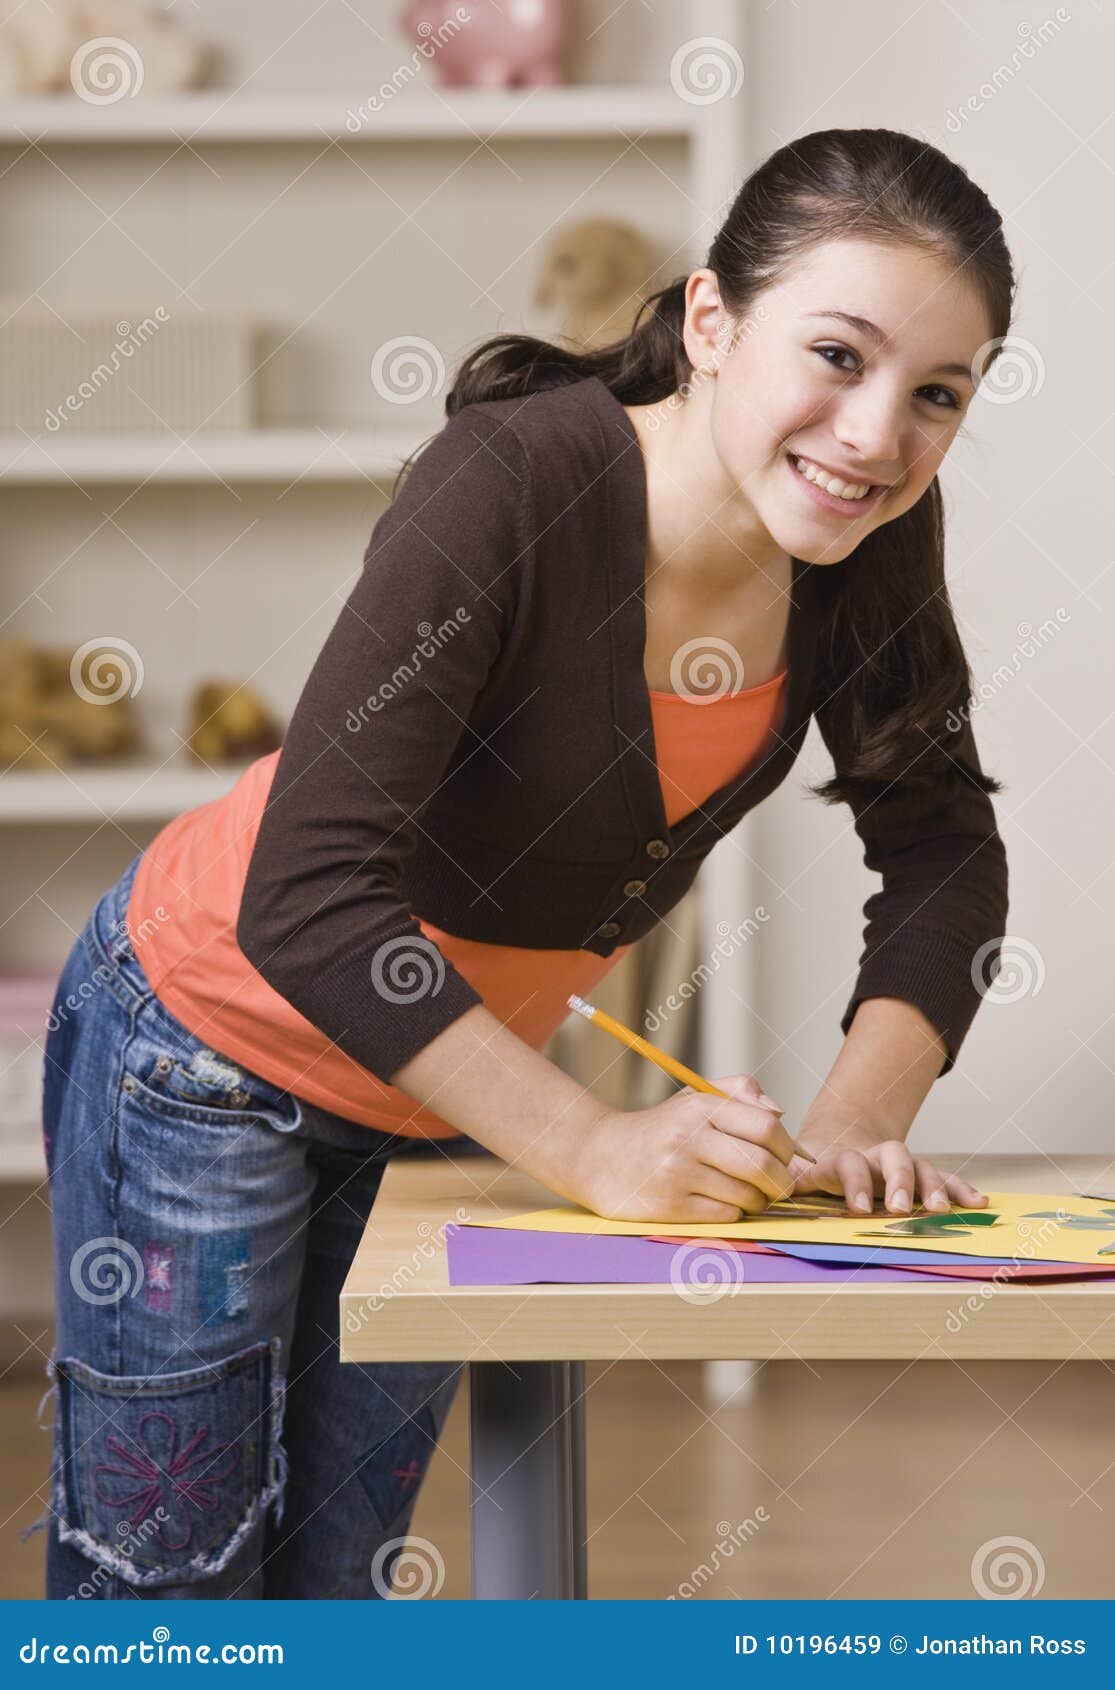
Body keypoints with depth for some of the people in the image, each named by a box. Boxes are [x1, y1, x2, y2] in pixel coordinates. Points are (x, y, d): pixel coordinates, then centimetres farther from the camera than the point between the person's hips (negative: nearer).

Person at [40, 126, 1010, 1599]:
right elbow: (306, 895, -36)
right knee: (169, 1582, 5)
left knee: (344, 1570, 17)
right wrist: (596, 1148, -38)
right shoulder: (519, 487, -32)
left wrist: (857, 1121, -20)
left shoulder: (858, 559, -14)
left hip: (448, 1085, 6)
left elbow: (946, 855, -4)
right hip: (220, 1031, -6)